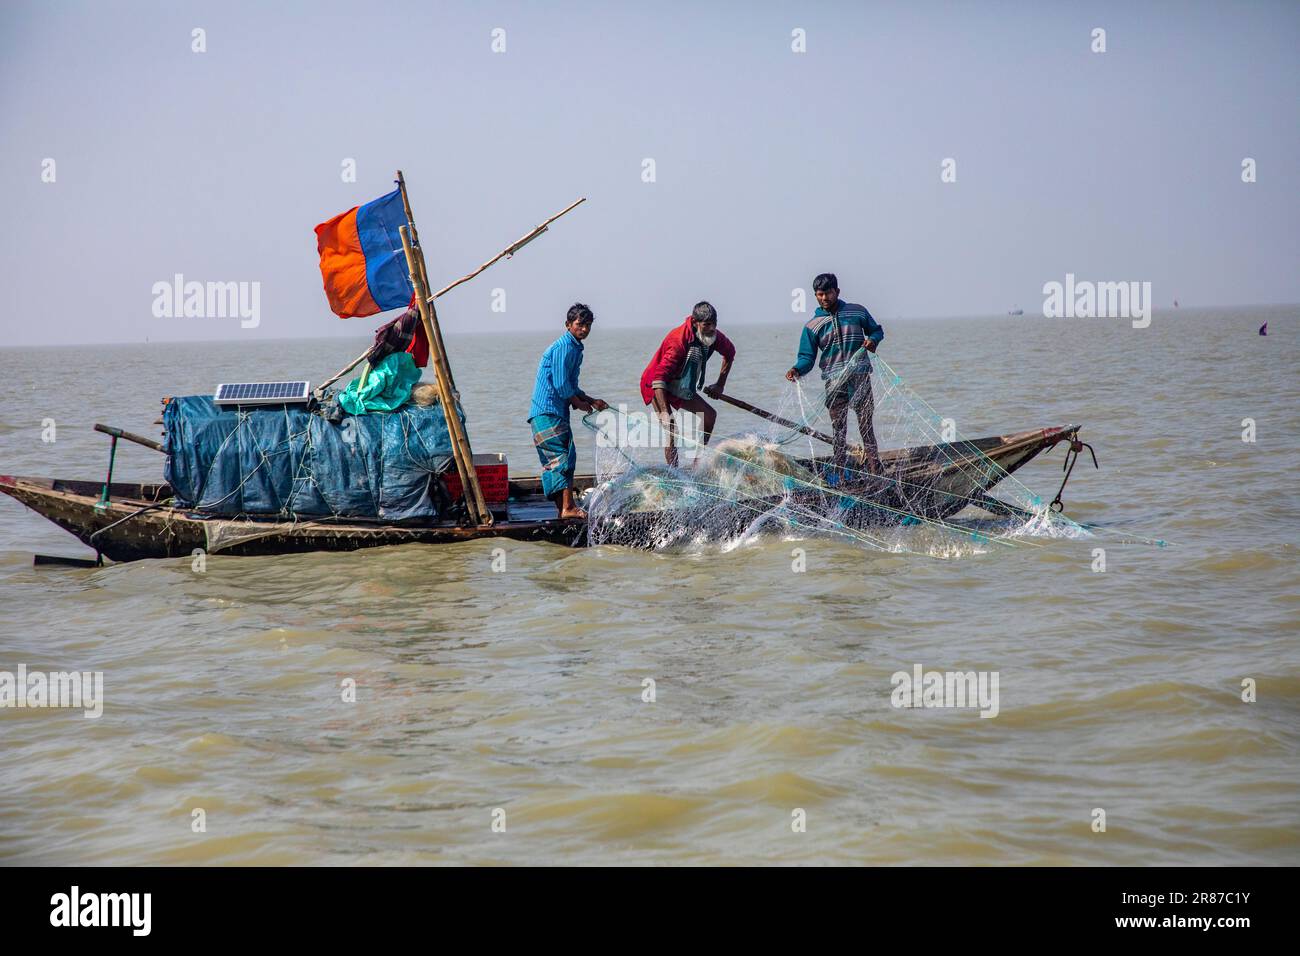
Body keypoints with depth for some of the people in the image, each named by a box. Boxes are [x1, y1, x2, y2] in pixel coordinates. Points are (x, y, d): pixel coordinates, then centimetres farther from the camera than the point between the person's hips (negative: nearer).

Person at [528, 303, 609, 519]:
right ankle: (568, 507, -19)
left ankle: (562, 509, 14)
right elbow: (561, 385, -18)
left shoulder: (575, 349, 20)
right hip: (547, 412, -10)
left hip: (558, 413, 10)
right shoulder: (563, 348, -13)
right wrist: (579, 403, -4)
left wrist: (591, 401, 14)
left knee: (555, 462, 11)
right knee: (562, 458, -14)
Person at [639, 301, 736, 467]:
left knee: (710, 415, 5)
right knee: (670, 428, -24)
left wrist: (720, 385, 10)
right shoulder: (678, 340, -34)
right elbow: (659, 377, -39)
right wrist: (664, 413, -46)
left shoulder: (714, 336, -11)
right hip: (657, 385, -8)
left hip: (682, 387, 8)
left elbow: (730, 353, 15)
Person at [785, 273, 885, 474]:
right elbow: (807, 356, 3)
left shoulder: (857, 312, 7)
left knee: (865, 420, 0)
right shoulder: (813, 326, 4)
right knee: (838, 427, 1)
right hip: (834, 380, 0)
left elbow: (877, 330, 19)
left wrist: (872, 340, -4)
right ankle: (839, 471, 4)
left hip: (860, 376, 0)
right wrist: (797, 369, -18)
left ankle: (874, 469, 3)